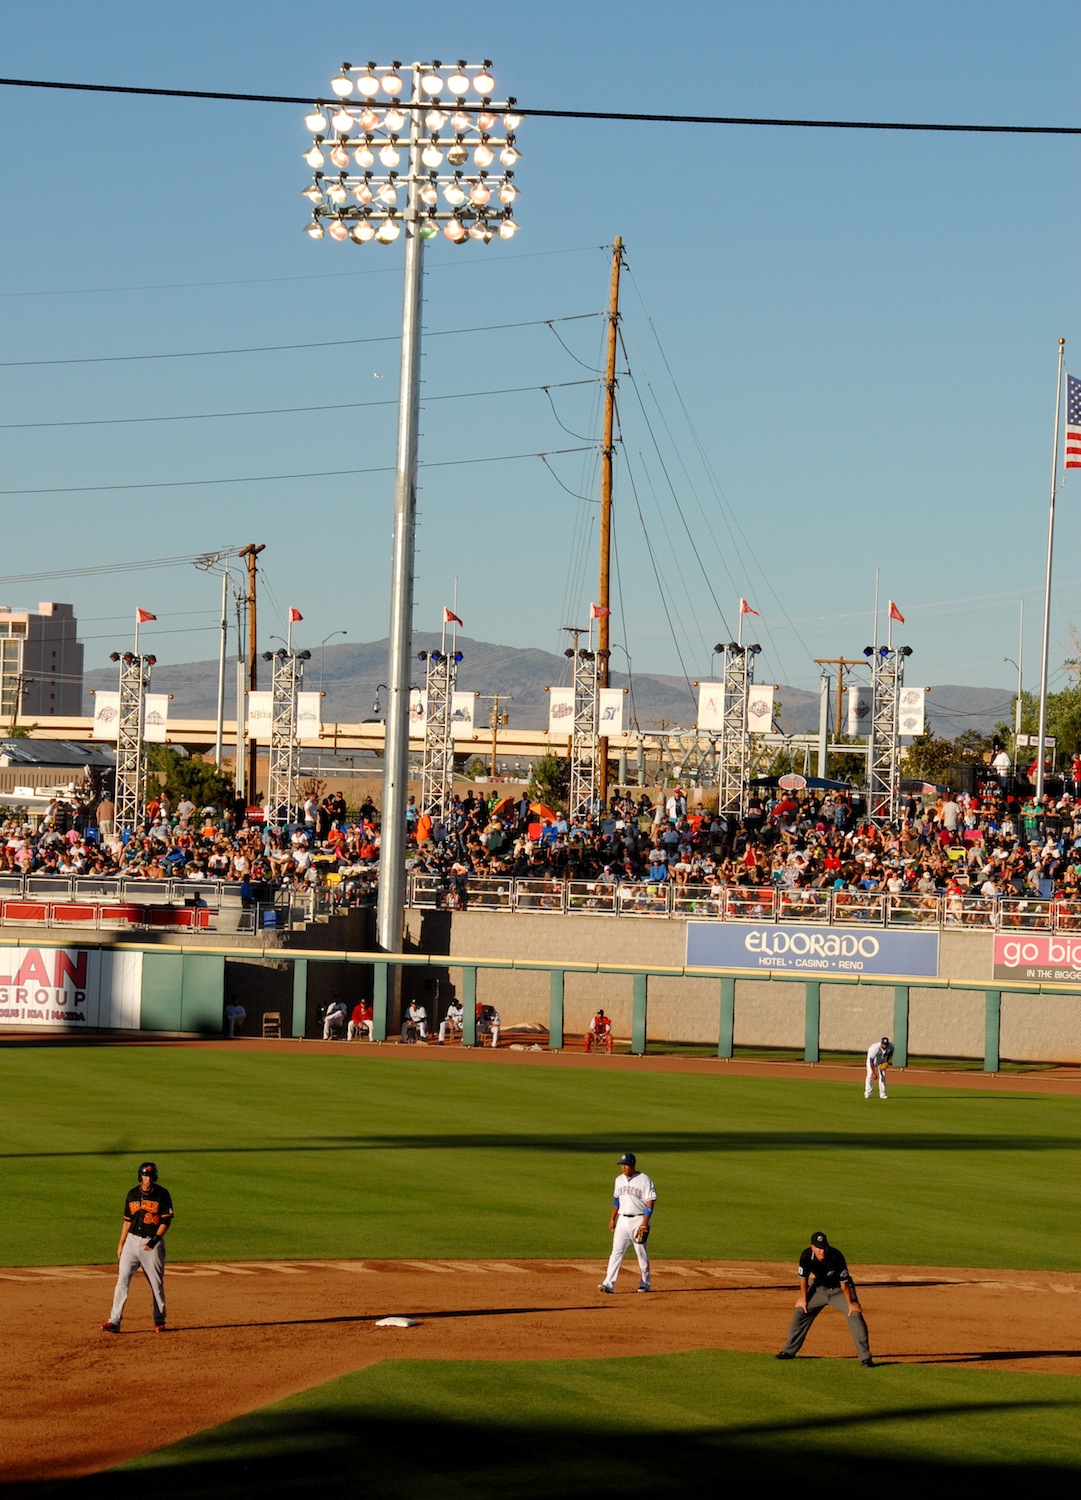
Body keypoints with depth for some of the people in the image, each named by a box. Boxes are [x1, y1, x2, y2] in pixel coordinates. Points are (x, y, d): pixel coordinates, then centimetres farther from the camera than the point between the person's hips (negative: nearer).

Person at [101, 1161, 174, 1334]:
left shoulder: (162, 1194, -4)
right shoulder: (132, 1194, 8)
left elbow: (166, 1220, -6)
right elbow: (127, 1221, 14)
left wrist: (155, 1239, -18)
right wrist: (121, 1244, 11)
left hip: (153, 1243, -3)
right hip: (132, 1240, 3)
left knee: (157, 1283, 4)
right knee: (122, 1279, -7)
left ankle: (159, 1321, 19)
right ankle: (114, 1321, -10)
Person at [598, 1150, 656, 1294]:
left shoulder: (644, 1180, -10)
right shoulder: (619, 1180, 10)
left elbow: (650, 1203, -12)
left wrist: (644, 1224, -18)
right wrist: (612, 1219, 15)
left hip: (639, 1220, -5)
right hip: (622, 1220, 5)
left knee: (642, 1254, 3)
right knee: (616, 1252, -5)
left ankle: (646, 1284, 18)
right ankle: (609, 1284, -11)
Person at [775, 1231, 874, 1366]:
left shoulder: (836, 1257, -34)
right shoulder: (806, 1256, -24)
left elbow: (844, 1282, -24)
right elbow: (803, 1278, -6)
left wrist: (850, 1303, -17)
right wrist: (803, 1298, 3)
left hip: (840, 1289, -4)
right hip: (819, 1287, 4)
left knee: (855, 1314, -19)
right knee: (800, 1313, 1)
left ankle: (865, 1357, -15)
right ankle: (789, 1351, 18)